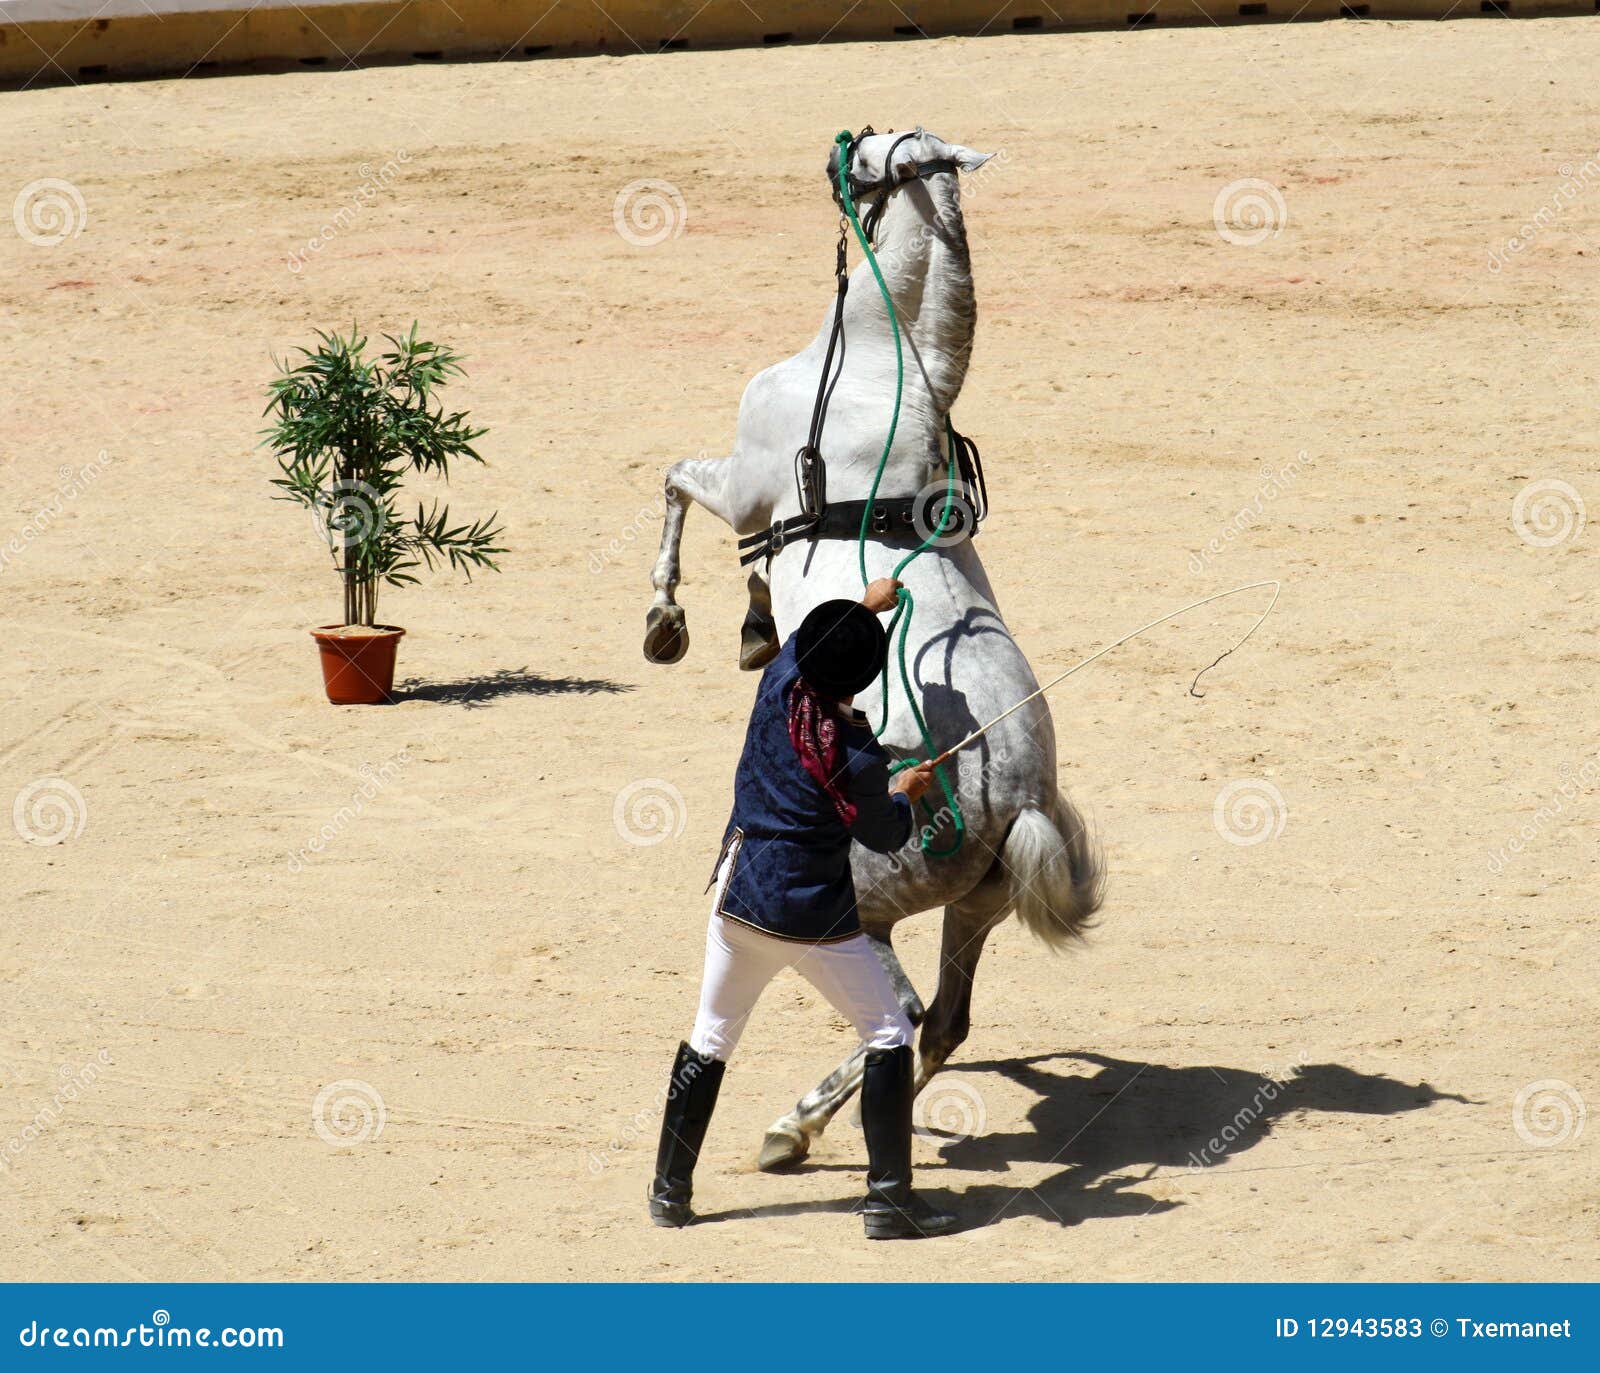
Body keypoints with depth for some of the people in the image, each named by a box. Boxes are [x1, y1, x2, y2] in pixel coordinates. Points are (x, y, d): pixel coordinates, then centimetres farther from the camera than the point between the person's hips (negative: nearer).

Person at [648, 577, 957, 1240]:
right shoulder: (859, 760, -20)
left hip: (740, 901, 5)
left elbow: (808, 639, 17)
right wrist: (905, 792, 19)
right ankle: (889, 1198, 7)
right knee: (889, 1038, 9)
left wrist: (867, 605, 33)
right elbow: (885, 836, -2)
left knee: (709, 1043, 17)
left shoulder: (780, 683, -8)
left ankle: (670, 1190, 22)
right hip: (817, 920, -5)